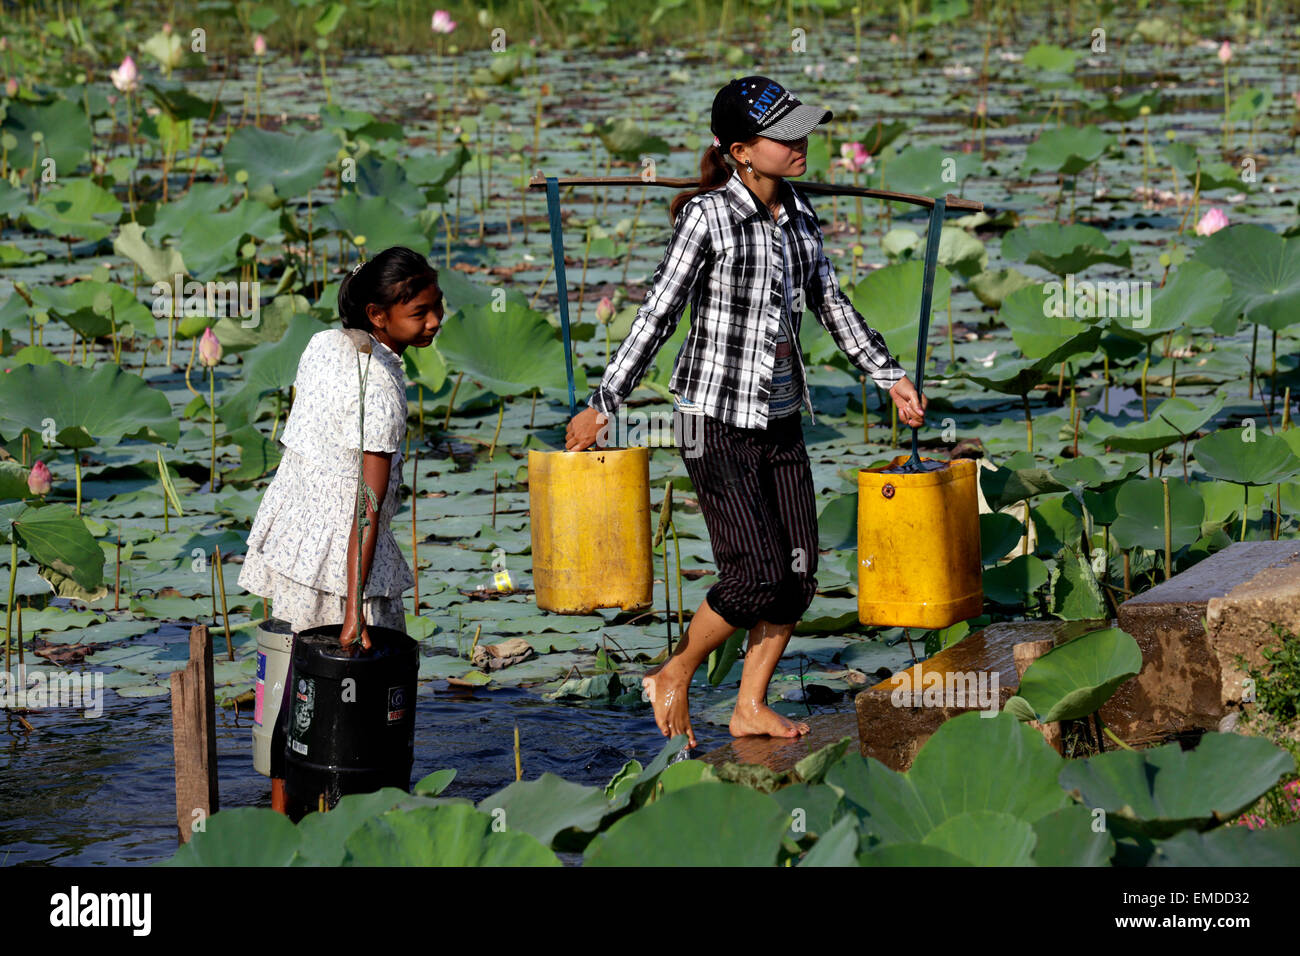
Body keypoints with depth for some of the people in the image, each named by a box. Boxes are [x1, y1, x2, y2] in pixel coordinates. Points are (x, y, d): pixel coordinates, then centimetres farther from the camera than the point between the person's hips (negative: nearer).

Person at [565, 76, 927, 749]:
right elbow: (656, 315, -12)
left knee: (799, 572, 3)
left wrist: (889, 376, 16)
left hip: (780, 416, 7)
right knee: (757, 573, -11)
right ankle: (673, 677, 11)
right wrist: (602, 405, -11)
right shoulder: (707, 217, -14)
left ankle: (750, 707, 15)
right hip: (716, 420, -7)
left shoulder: (797, 215, 6)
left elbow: (831, 303, 17)